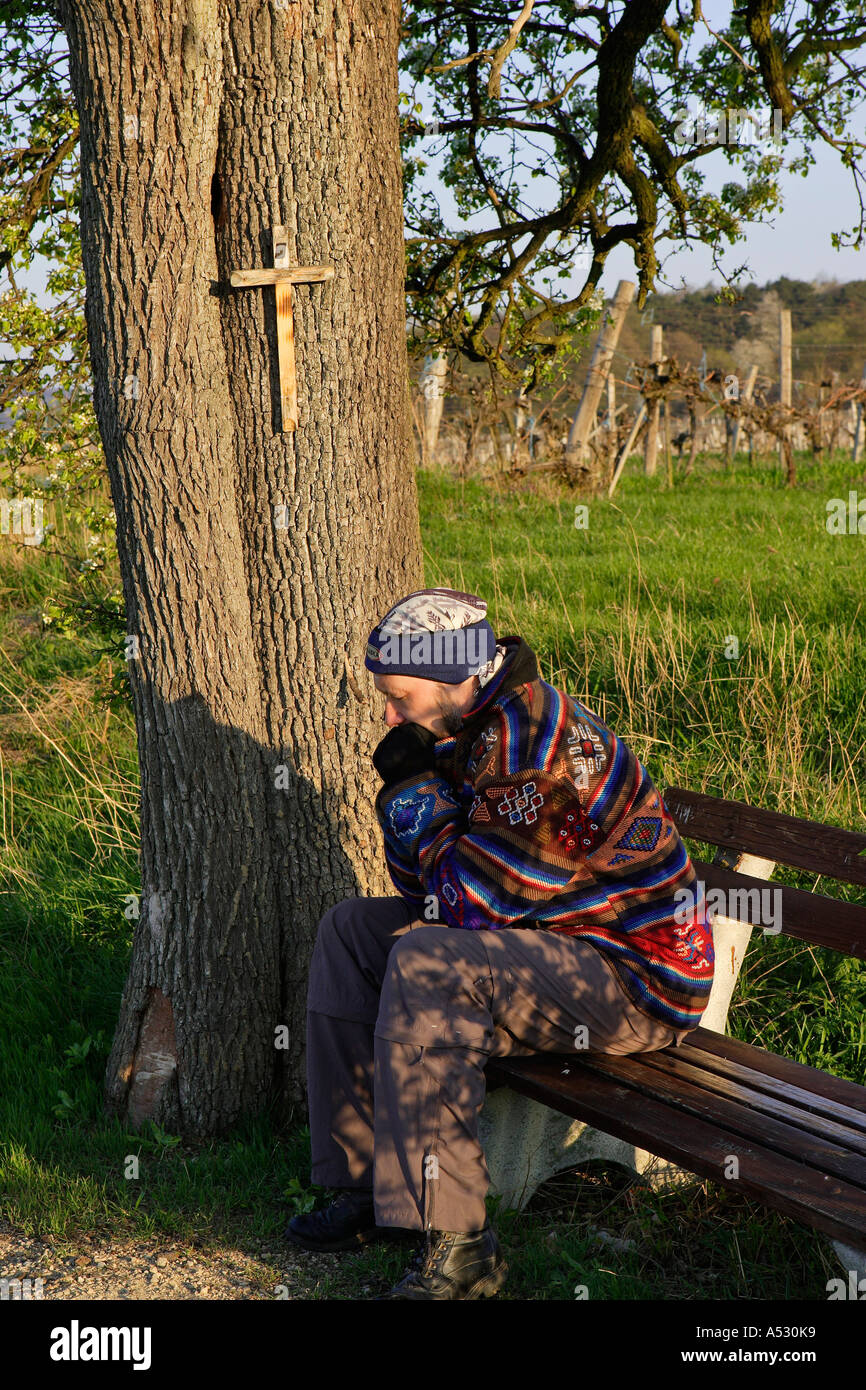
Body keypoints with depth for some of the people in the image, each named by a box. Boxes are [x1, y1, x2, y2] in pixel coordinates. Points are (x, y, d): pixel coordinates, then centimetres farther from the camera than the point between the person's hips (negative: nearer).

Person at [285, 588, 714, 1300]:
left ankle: (456, 1247, -24)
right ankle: (368, 1187, 6)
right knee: (351, 929, 7)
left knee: (427, 966, -30)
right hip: (552, 941, 10)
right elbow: (430, 897, 10)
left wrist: (419, 786, -12)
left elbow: (469, 902, -25)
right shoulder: (468, 734, 6)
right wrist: (407, 788, -5)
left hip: (638, 977, -10)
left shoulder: (539, 741, -24)